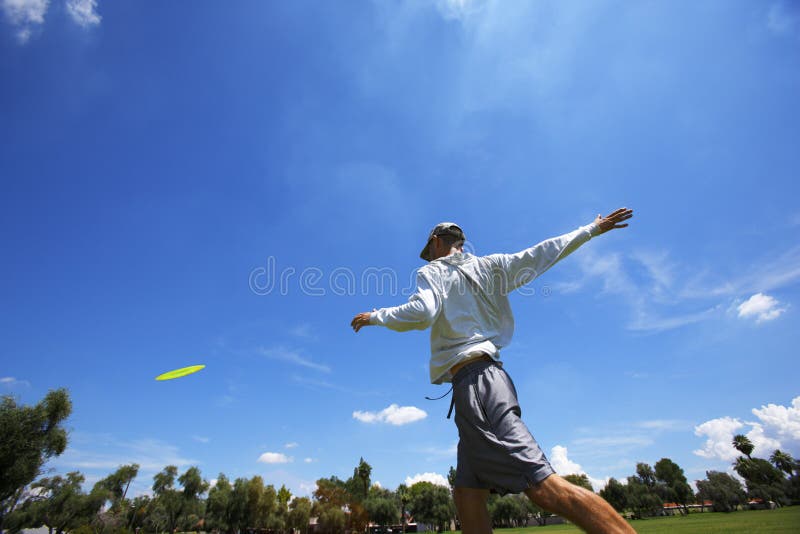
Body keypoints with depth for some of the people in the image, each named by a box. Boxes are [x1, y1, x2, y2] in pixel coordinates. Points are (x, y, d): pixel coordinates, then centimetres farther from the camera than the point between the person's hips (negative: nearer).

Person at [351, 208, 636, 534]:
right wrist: (592, 229, 31)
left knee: (542, 484, -16)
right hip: (490, 377, 8)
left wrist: (376, 316, 1)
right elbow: (542, 254, 19)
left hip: (475, 383, -8)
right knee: (467, 495, 8)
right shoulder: (489, 266, 21)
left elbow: (422, 313, -15)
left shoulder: (432, 271, 4)